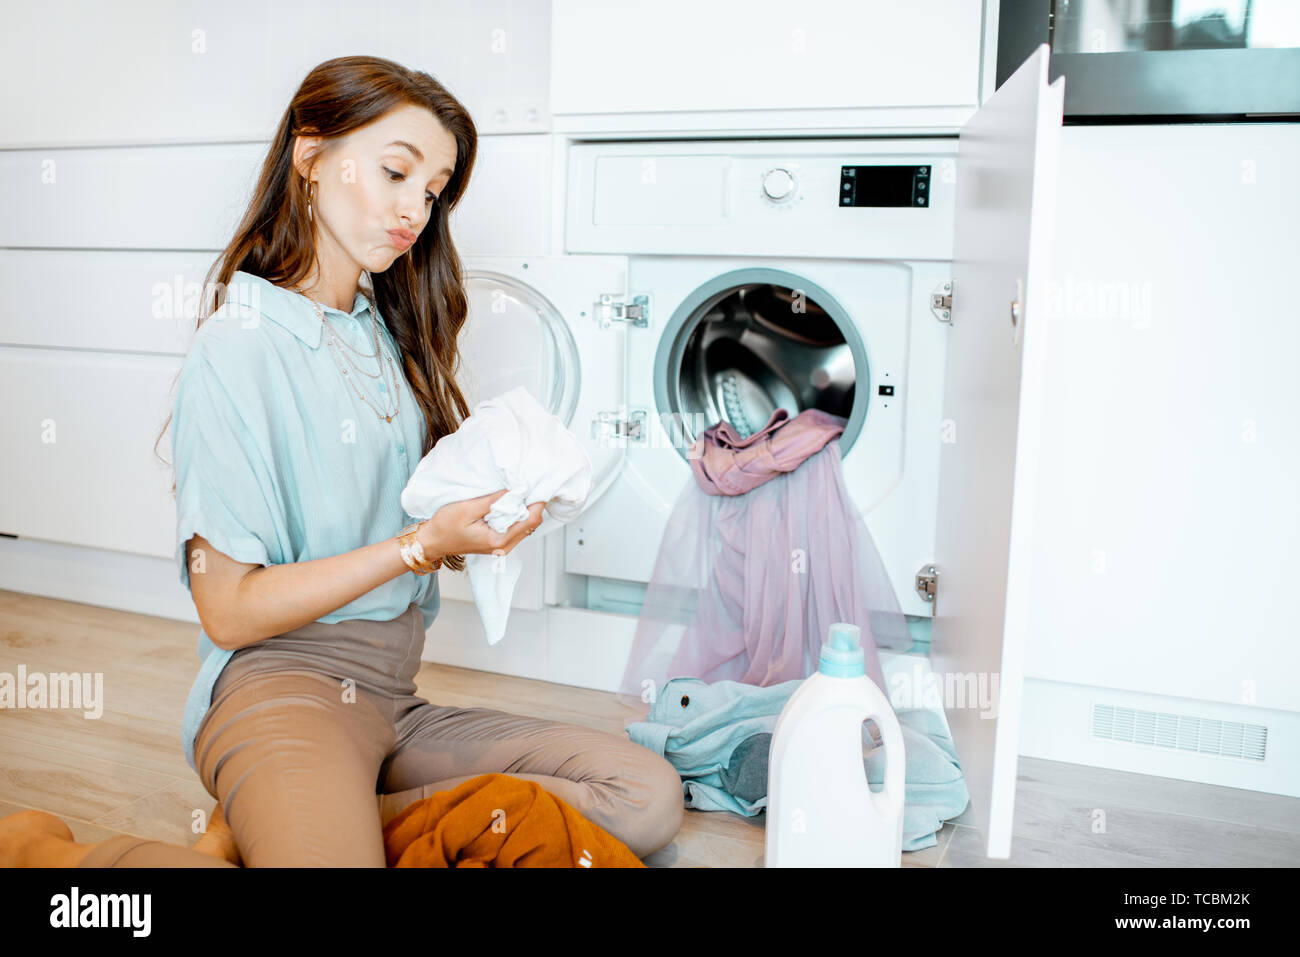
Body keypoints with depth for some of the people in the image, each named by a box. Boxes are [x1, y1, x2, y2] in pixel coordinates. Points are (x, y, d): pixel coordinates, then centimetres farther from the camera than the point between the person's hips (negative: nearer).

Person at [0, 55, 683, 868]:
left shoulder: (389, 336, 14)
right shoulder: (239, 347, -8)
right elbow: (229, 609, -10)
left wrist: (487, 508, -4)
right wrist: (422, 542, -17)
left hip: (395, 697, 7)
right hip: (284, 683, -7)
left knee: (649, 795, -11)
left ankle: (265, 827, -7)